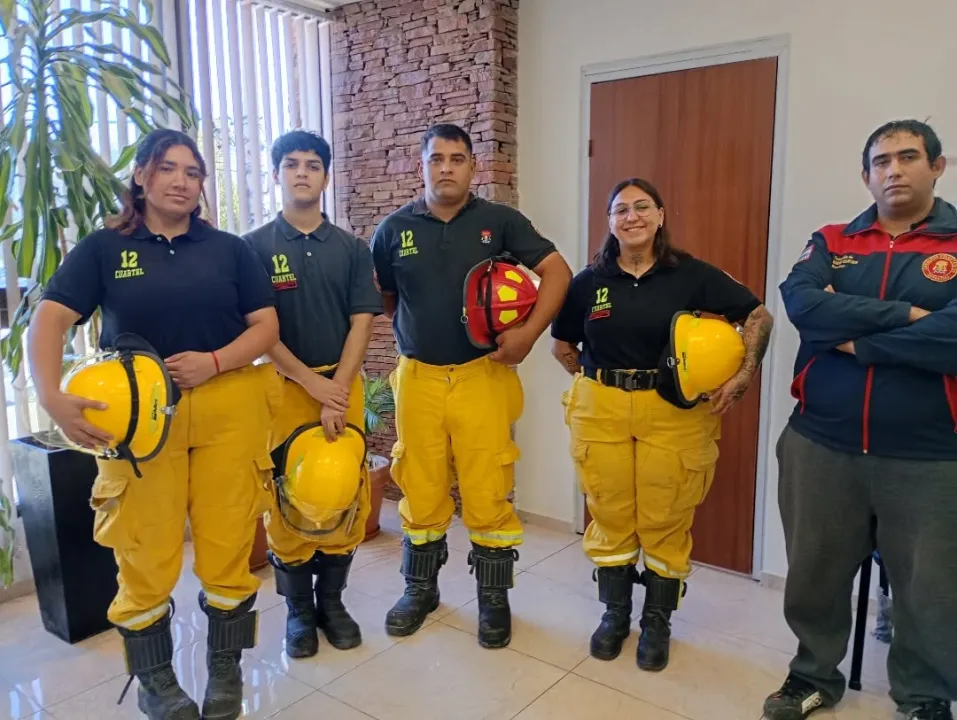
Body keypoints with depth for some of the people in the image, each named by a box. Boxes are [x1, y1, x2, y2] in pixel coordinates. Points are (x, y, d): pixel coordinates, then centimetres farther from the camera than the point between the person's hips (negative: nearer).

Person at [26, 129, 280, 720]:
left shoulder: (230, 249, 7)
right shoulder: (102, 248, 4)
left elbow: (267, 327, 3)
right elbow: (49, 320, -7)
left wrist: (214, 362, -15)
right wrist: (51, 395, -24)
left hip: (228, 412, 1)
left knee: (229, 547, 7)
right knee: (146, 555, 6)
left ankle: (226, 670, 29)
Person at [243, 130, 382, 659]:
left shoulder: (351, 249, 6)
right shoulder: (255, 247, 1)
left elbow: (361, 323, 0)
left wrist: (336, 393, -10)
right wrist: (311, 382, -12)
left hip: (342, 386, 2)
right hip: (282, 386, -1)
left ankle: (332, 600, 24)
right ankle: (298, 609, 22)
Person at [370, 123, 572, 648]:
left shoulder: (501, 222, -1)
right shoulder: (394, 229, 4)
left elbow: (557, 271, -3)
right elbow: (379, 298, 15)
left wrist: (529, 332, -14)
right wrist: (416, 330, 2)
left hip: (482, 377, -2)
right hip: (418, 379, 2)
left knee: (487, 493, 2)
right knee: (420, 491, 11)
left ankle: (494, 599, 21)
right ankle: (420, 589, 32)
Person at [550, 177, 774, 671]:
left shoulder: (692, 275, -3)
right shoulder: (590, 281, 4)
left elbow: (758, 316, 3)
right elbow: (561, 344, 15)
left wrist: (744, 376, -6)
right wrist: (593, 380, 6)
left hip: (674, 412, -1)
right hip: (601, 411, 2)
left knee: (667, 520, 7)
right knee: (609, 515, 10)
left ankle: (658, 622, 27)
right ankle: (614, 614, 30)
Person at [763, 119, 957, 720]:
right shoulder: (831, 243, 6)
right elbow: (801, 303, -15)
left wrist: (853, 338, -14)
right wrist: (905, 315, -19)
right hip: (820, 445, 2)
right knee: (814, 574, 16)